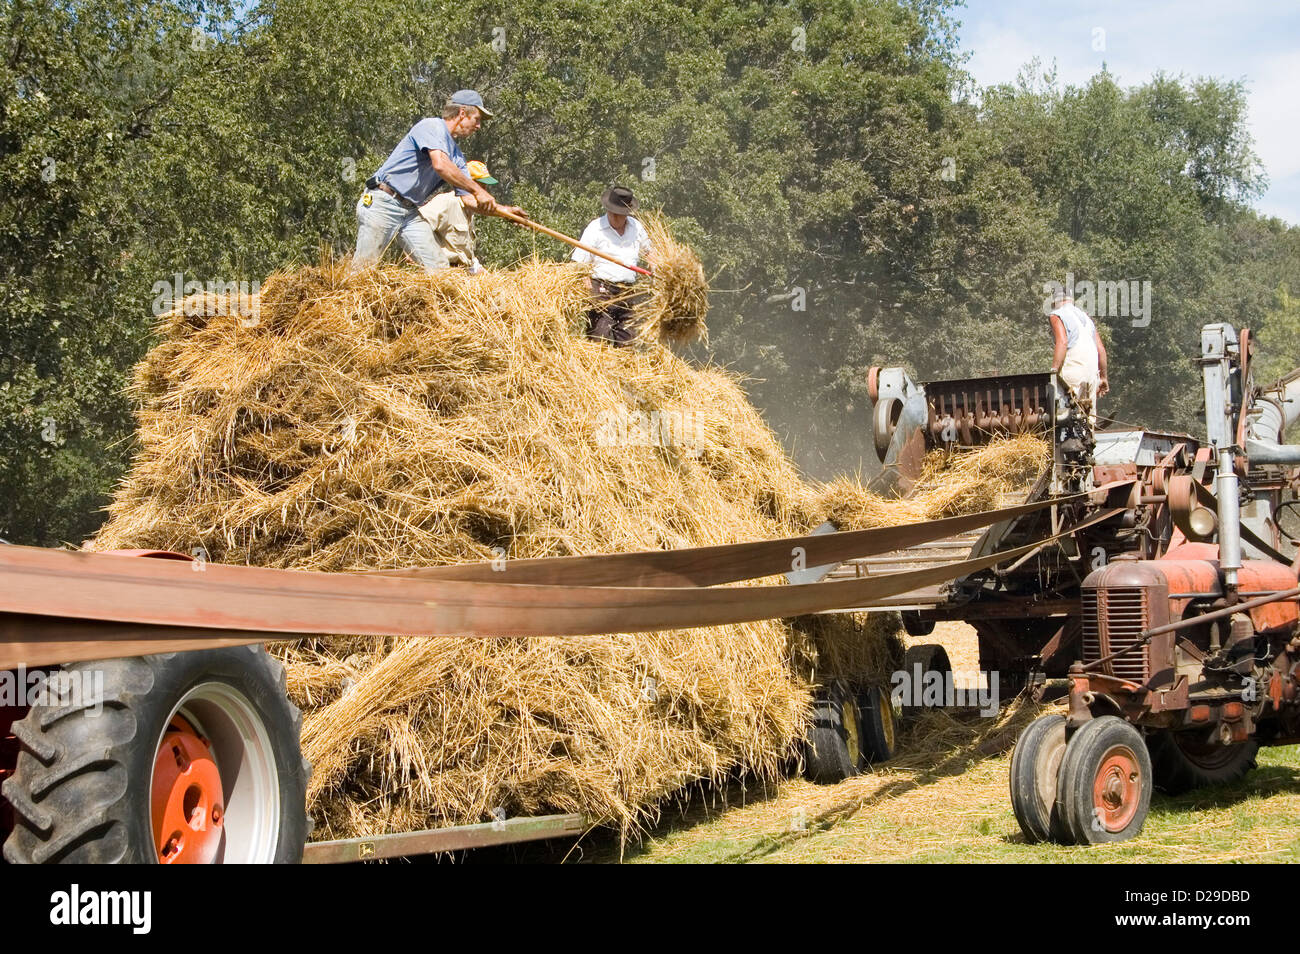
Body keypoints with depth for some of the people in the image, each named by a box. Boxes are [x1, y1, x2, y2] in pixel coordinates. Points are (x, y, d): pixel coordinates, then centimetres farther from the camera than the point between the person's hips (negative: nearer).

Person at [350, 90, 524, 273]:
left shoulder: (456, 154, 18)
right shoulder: (432, 126, -7)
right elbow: (440, 165, -25)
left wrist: (502, 209, 4)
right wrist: (477, 190, -22)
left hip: (411, 213, 9)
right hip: (381, 204, -9)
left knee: (439, 267, -5)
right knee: (362, 268, -13)